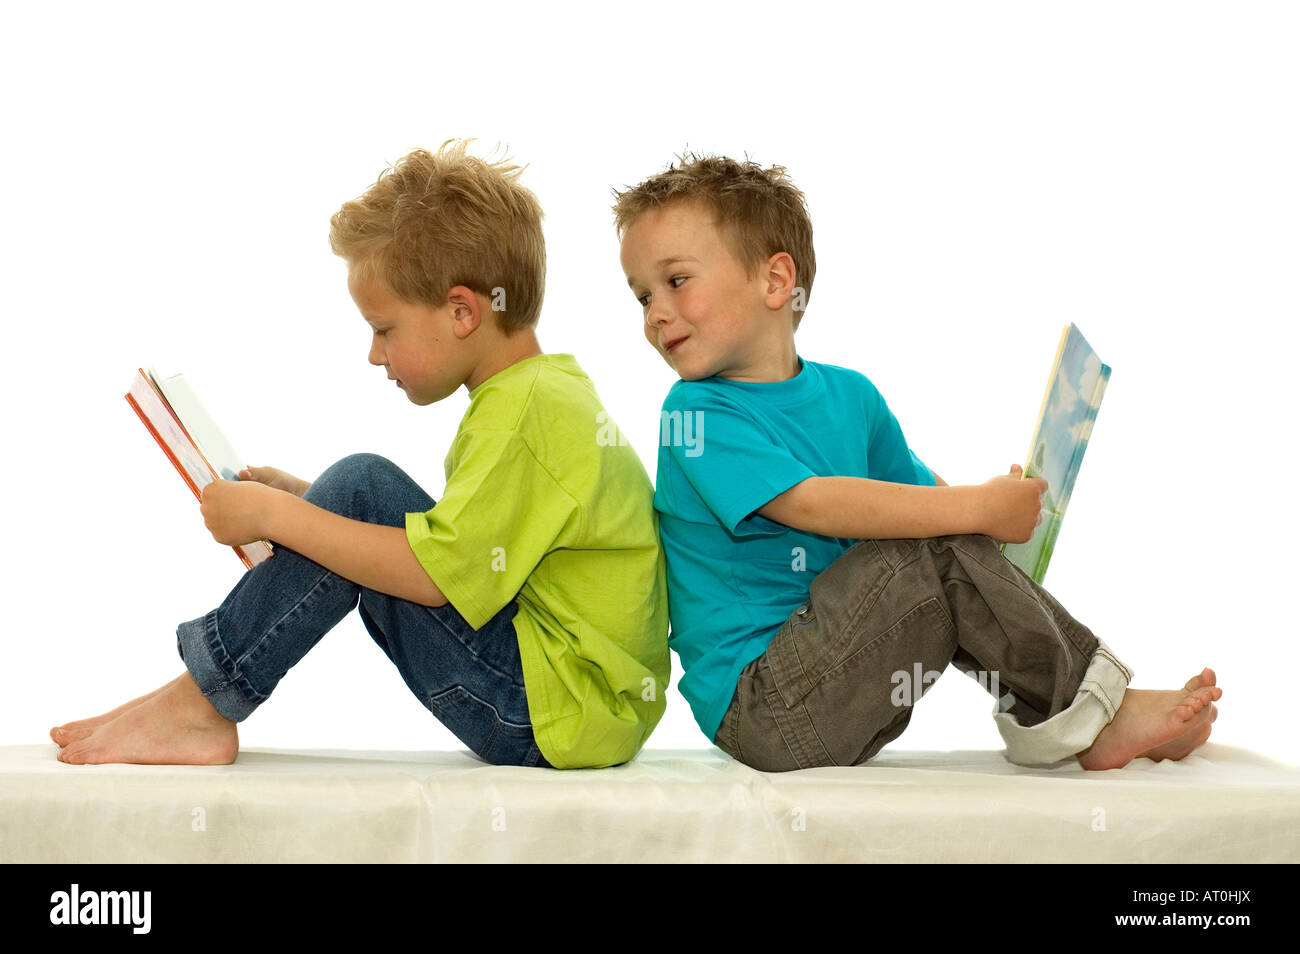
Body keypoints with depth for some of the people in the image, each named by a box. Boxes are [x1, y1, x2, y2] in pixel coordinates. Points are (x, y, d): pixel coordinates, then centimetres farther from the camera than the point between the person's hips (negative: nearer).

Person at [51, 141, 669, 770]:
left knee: (361, 485, -16)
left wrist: (274, 514, -15)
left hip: (564, 713, -11)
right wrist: (301, 502, 13)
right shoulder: (549, 389, 17)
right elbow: (455, 537, 19)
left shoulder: (526, 408, -16)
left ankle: (198, 704, -8)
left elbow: (434, 572, -23)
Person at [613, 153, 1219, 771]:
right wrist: (977, 507, -23)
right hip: (758, 710, -7)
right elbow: (812, 503, -24)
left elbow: (923, 491, 21)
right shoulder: (696, 414, -12)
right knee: (942, 553, -17)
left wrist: (1006, 509, 1)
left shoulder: (849, 395, 10)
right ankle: (1091, 714, -4)